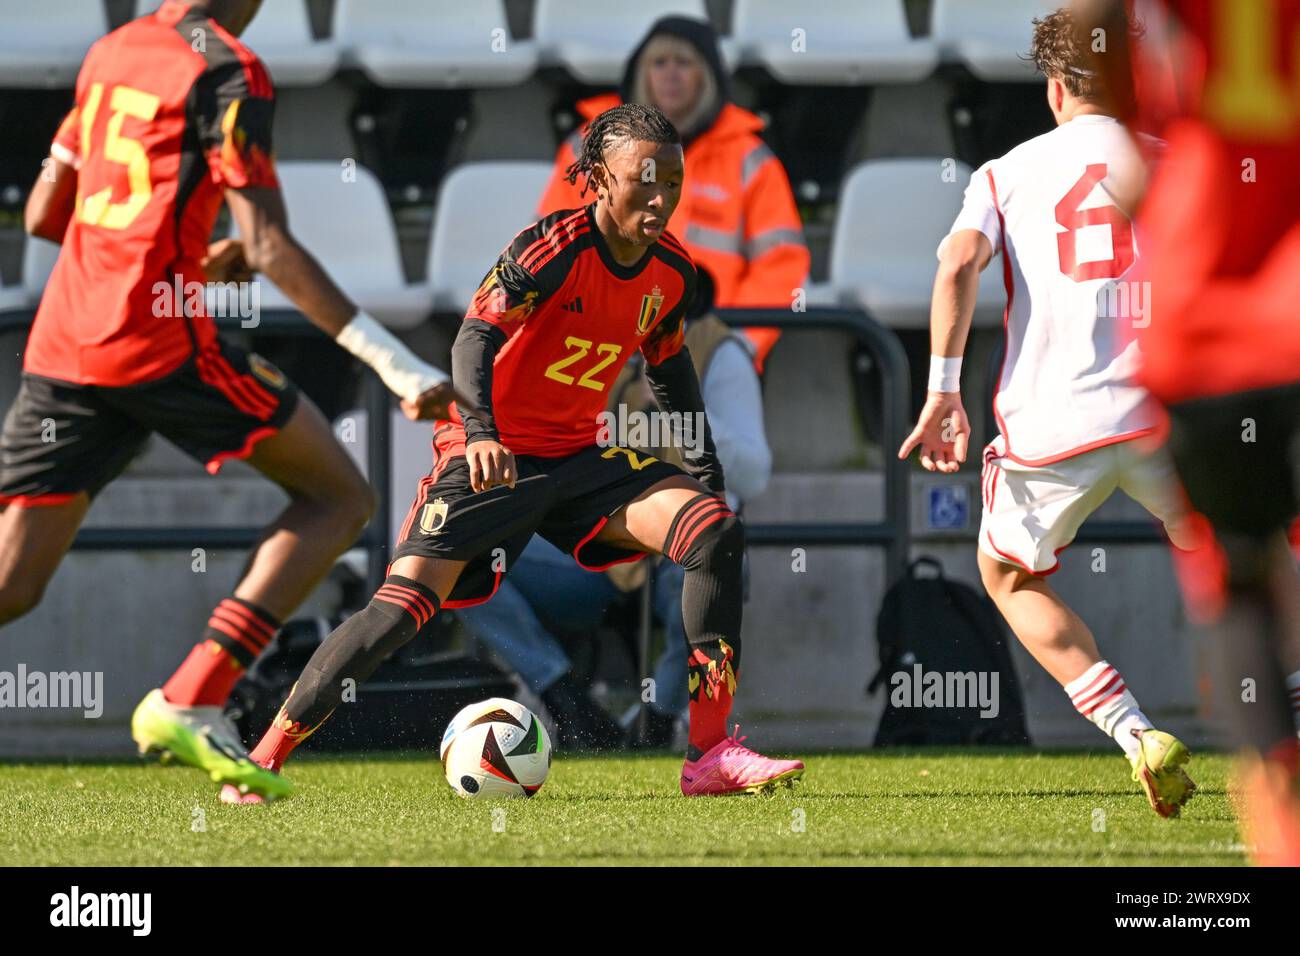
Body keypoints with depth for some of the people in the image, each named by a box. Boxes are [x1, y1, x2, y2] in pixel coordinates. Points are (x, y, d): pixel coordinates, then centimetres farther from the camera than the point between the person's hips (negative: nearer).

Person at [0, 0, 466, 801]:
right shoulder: (228, 73, -5)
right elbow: (269, 248, -13)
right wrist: (397, 365, -14)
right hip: (161, 338, -7)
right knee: (339, 497, 7)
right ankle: (190, 702, -8)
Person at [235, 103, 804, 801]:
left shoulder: (672, 272, 1)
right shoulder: (555, 247, -19)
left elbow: (669, 369, 20)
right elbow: (477, 334, -29)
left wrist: (705, 468, 14)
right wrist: (481, 432, -46)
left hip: (579, 458, 6)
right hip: (494, 457, -6)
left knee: (716, 532, -13)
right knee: (403, 606, -20)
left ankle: (709, 756, -12)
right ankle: (262, 759, -7)